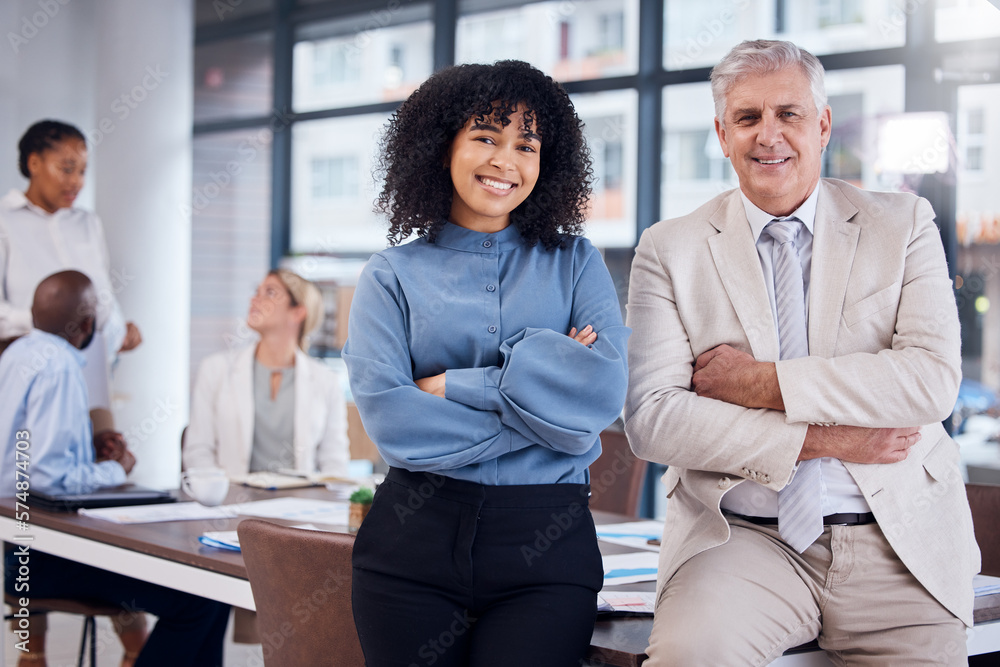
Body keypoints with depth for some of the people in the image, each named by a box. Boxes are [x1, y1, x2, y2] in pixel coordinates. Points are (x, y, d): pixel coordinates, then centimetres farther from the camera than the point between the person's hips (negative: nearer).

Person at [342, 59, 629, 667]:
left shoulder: (574, 263, 9)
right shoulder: (392, 276, 6)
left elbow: (606, 387, -8)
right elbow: (388, 418, -8)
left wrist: (451, 384, -9)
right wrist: (544, 409, -8)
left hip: (546, 547, 0)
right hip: (415, 538, 0)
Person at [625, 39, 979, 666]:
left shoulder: (903, 225, 8)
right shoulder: (669, 250, 6)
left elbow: (934, 380, -6)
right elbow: (652, 418, -5)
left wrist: (762, 381, -10)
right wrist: (820, 440, -11)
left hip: (899, 540, 2)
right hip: (744, 539, -2)